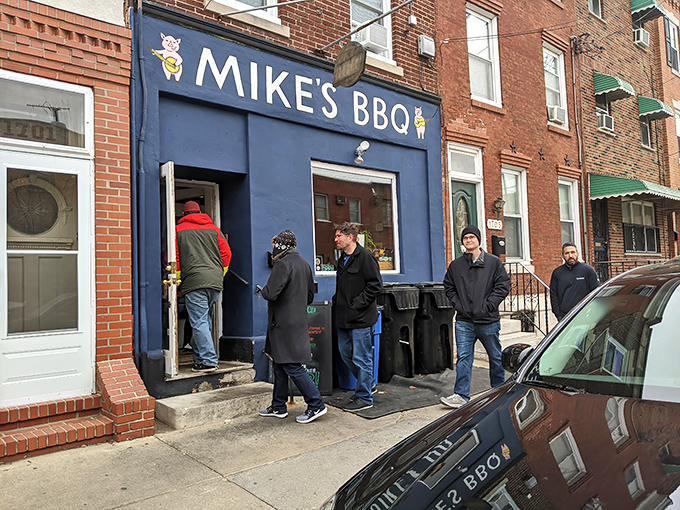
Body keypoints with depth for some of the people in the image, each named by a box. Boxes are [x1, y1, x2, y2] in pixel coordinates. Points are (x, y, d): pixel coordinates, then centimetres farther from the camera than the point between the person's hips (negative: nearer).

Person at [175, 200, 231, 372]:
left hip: (194, 281, -4)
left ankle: (209, 361, -9)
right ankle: (200, 358, 20)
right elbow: (226, 253, 11)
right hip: (215, 282, 4)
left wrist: (177, 280, 9)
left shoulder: (178, 230, 8)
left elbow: (173, 258, 2)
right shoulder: (213, 229, 16)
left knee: (199, 322, -4)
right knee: (206, 321, 14)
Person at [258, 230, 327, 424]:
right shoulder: (304, 264, 12)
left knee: (292, 367, -3)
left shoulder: (283, 264, -16)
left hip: (285, 324, -9)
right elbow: (310, 297, 18)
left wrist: (262, 290, -2)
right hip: (297, 320, 9)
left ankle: (316, 405, 2)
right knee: (279, 364, 16)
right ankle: (278, 407, 25)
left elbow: (271, 293, -23)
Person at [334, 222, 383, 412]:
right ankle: (368, 384, 33)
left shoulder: (365, 257, -13)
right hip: (344, 317, 10)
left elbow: (375, 285, -17)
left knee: (361, 357, -1)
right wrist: (338, 302, 10)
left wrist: (357, 304, -18)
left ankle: (364, 397, 13)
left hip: (361, 318, -9)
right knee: (345, 353, 16)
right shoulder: (343, 259, 15)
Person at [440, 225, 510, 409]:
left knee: (495, 357, 13)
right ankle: (461, 395, 0)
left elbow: (503, 285, -2)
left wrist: (488, 305, -11)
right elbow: (449, 287, 15)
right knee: (463, 357, -4)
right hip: (464, 321, 1)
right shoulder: (455, 265, 8)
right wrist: (457, 304, 0)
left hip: (488, 321, -1)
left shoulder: (494, 262, 2)